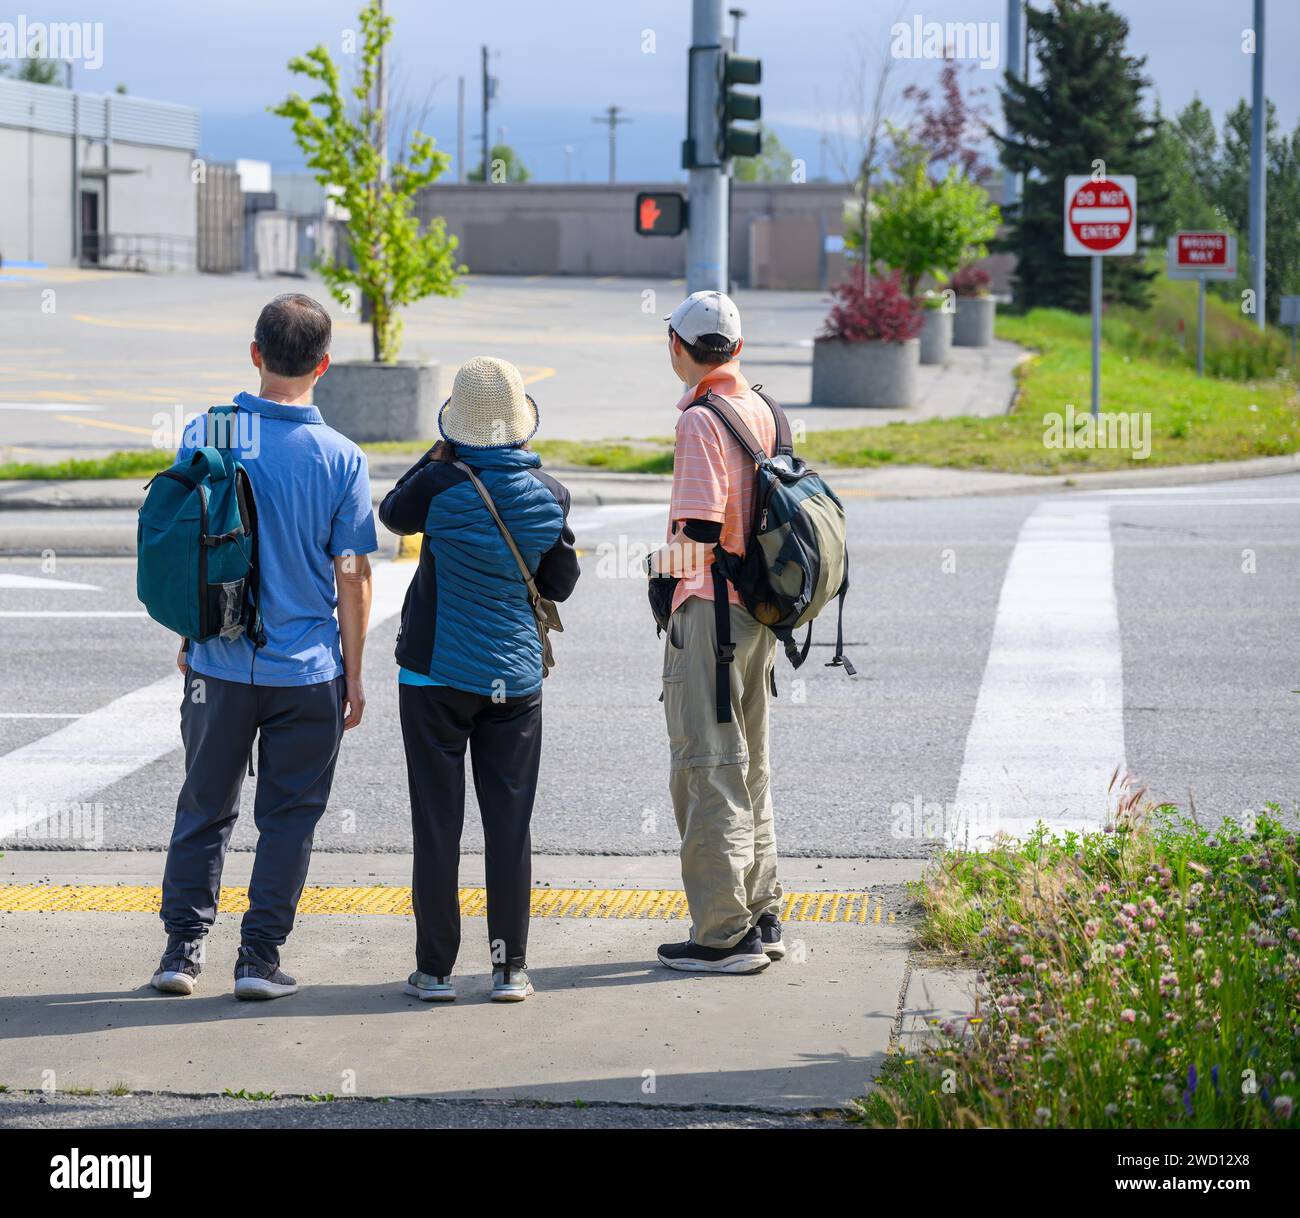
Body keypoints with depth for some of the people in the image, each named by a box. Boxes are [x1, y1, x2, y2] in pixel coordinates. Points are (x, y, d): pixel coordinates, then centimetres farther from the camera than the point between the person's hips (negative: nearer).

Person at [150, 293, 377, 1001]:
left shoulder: (205, 435, -5)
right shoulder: (340, 458, -9)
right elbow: (353, 577, -6)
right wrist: (354, 675, 4)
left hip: (220, 664, 2)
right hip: (307, 673, -1)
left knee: (204, 809, 15)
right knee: (287, 817, 9)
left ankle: (183, 947, 15)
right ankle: (260, 958, 9)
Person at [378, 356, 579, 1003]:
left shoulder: (443, 485, -14)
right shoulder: (549, 496, -4)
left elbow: (393, 513, 8)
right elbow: (560, 583, 7)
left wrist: (438, 456, 14)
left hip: (436, 675, -2)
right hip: (514, 679, 2)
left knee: (438, 823, 4)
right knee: (510, 823, 7)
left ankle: (435, 968, 7)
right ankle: (509, 968, 9)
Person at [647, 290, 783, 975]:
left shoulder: (701, 420, -16)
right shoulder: (762, 412, 10)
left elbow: (698, 536, -24)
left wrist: (663, 560, -7)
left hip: (708, 611, -9)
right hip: (759, 610, 9)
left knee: (706, 770, -4)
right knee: (748, 766, 17)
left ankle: (722, 936, -3)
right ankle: (761, 919, 23)